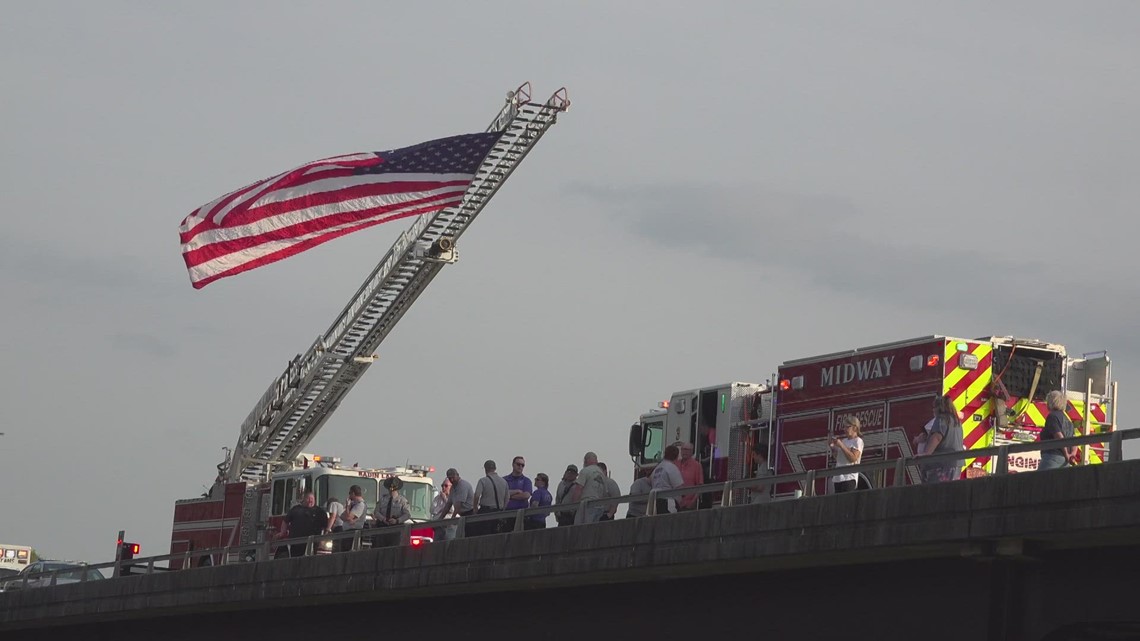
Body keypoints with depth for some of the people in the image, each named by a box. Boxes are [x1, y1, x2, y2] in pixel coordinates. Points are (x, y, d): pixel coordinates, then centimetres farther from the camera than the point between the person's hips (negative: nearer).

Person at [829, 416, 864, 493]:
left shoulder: (858, 441, -2)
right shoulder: (844, 440, 18)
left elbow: (853, 458, -16)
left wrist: (841, 445, -16)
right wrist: (833, 448, 8)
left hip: (848, 478, -7)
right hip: (838, 478, 7)